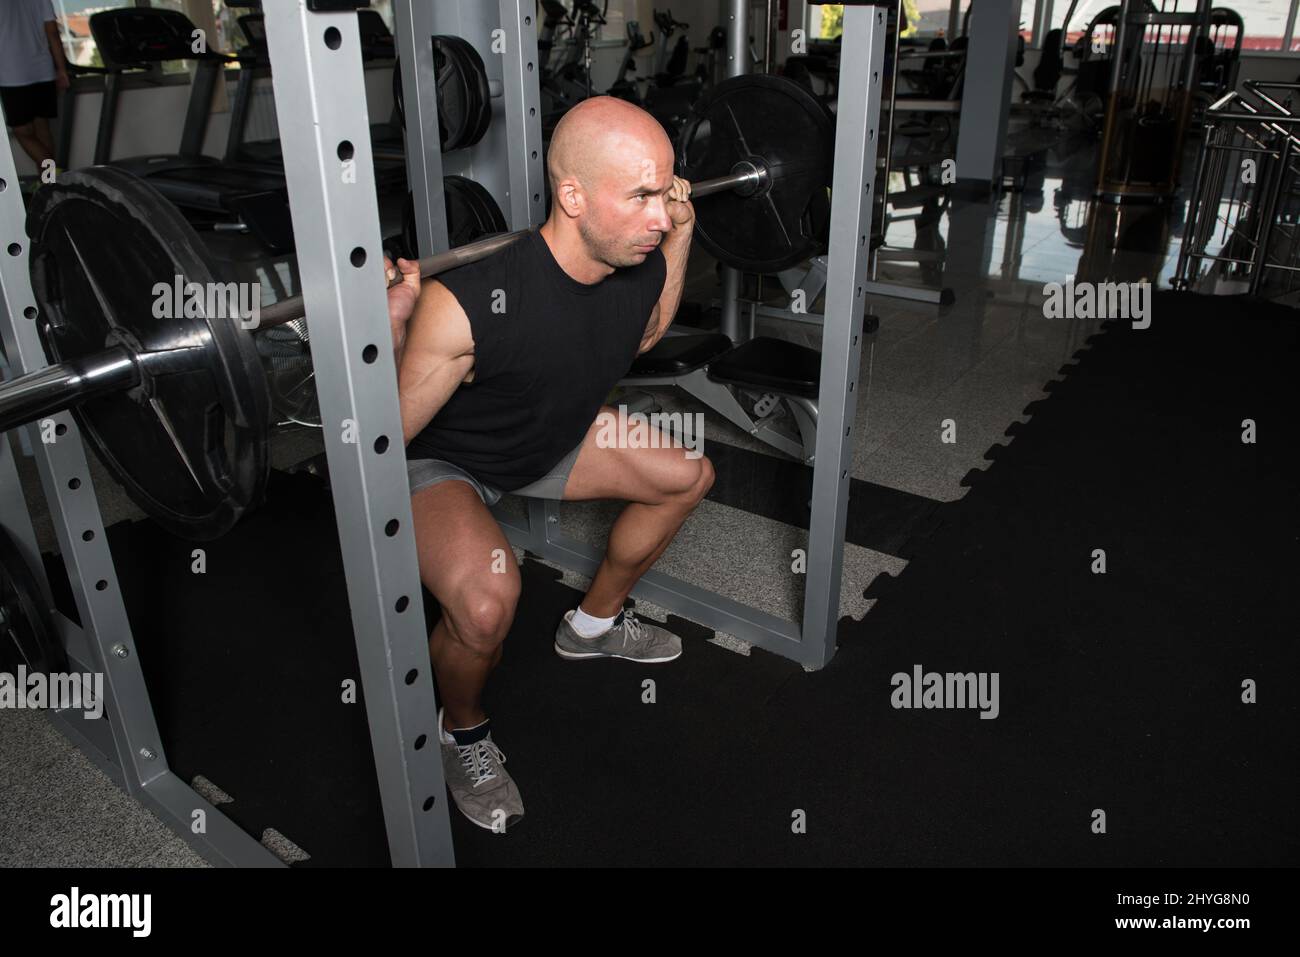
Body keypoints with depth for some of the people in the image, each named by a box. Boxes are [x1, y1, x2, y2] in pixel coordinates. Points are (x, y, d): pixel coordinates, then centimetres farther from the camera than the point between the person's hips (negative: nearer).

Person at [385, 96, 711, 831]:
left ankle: (595, 623, 30)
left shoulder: (642, 260, -17)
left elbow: (640, 339, 8)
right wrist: (389, 329, -46)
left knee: (688, 475, 8)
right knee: (487, 601, -34)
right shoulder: (470, 304, -39)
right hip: (440, 461, -7)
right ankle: (461, 732, 3)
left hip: (552, 434, 7)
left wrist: (682, 233, 0)